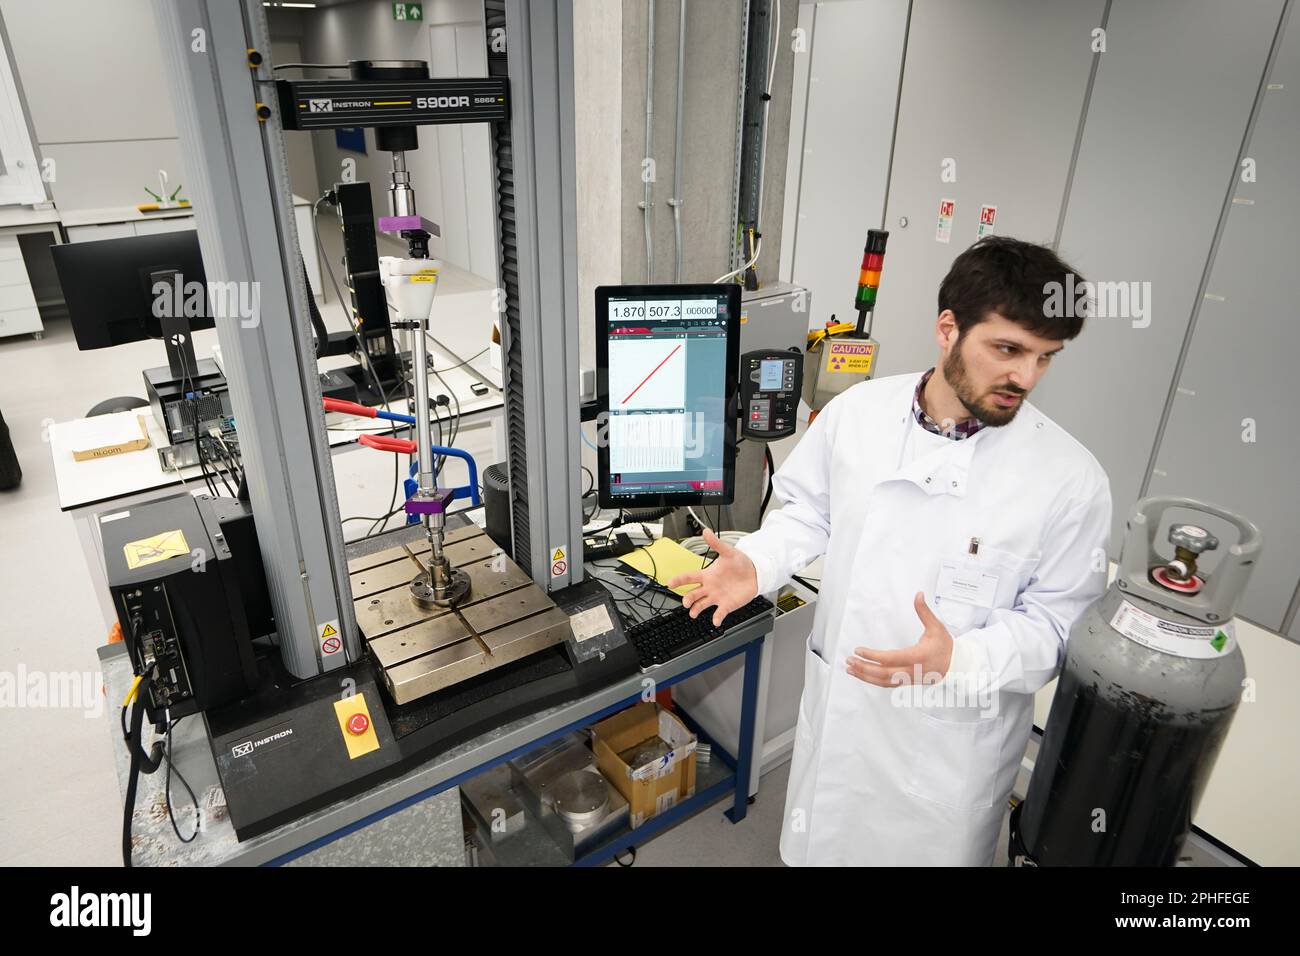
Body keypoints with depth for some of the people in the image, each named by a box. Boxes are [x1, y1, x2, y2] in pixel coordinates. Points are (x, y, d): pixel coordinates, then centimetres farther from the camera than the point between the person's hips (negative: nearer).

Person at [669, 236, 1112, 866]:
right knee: (821, 840, 25)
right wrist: (758, 562, -14)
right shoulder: (856, 411, -10)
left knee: (929, 848, 21)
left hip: (952, 736, -2)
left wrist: (960, 660, -29)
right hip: (839, 699, 3)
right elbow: (809, 509, 4)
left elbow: (1057, 620, -11)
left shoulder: (1070, 478, -17)